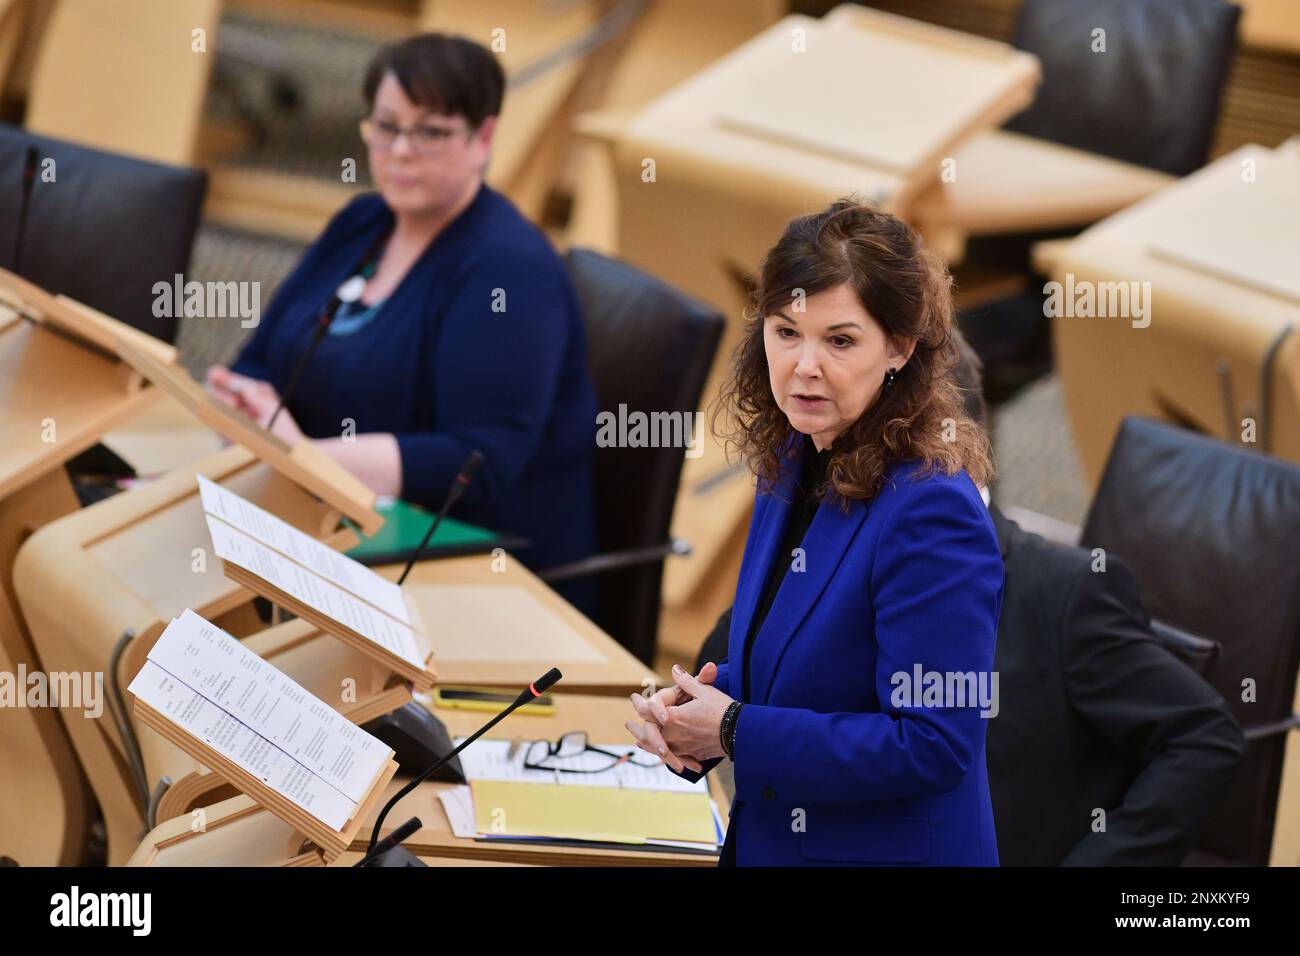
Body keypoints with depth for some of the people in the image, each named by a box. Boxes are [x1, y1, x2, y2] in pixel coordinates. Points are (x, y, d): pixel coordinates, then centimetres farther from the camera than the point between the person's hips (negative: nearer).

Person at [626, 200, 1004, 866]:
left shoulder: (931, 510, -23)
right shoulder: (788, 467, 3)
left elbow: (934, 745, -25)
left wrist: (736, 733, -21)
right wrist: (691, 705, -5)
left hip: (890, 848, -8)